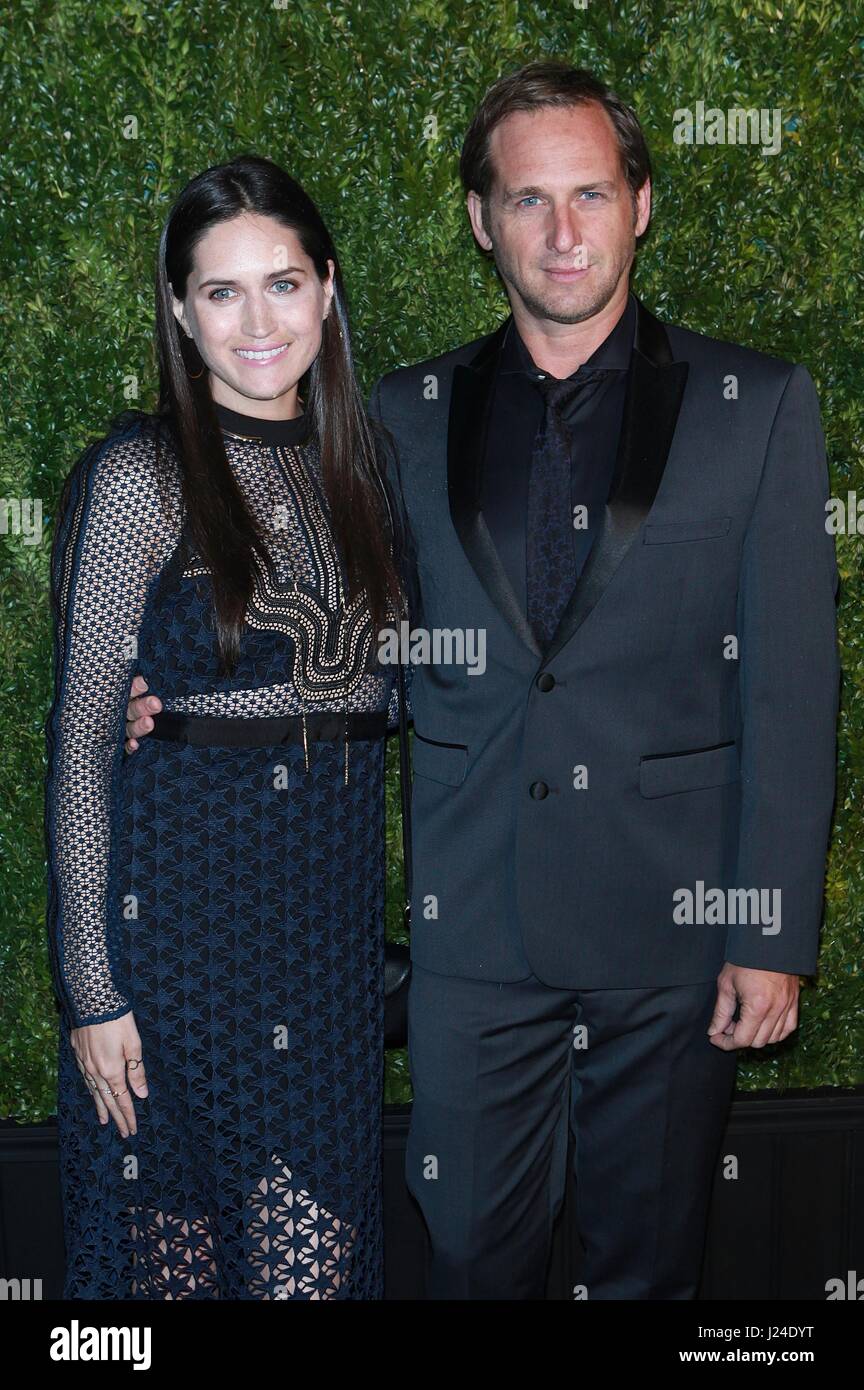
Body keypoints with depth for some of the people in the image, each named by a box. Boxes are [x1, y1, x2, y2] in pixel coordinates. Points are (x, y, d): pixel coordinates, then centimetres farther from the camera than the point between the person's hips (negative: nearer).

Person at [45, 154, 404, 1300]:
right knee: (176, 1229, 10)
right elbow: (80, 735, -8)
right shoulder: (137, 476, -8)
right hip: (183, 881, -4)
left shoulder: (359, 462, 8)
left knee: (316, 1248, 10)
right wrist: (91, 987, -10)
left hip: (341, 888, 5)